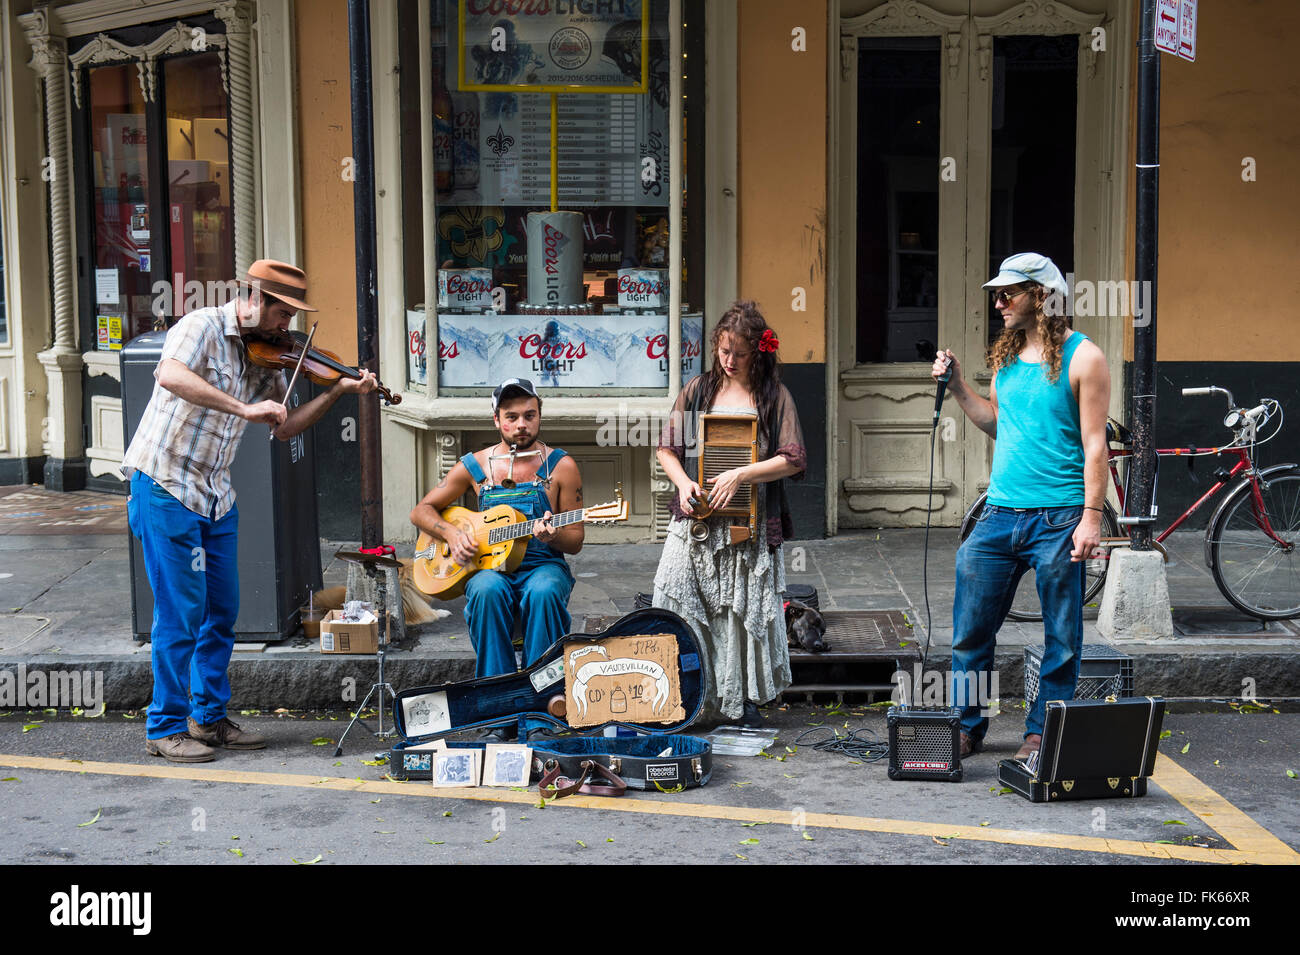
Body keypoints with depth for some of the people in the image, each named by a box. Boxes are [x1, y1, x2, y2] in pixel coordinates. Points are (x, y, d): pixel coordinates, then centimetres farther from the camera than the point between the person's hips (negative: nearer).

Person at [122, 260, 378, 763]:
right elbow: (171, 376, -34)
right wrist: (244, 407, -37)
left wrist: (338, 391, -2)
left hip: (216, 496, 8)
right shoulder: (202, 328, -13)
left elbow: (285, 426, 9)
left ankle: (210, 717, 24)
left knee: (222, 609, 11)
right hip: (166, 488, -8)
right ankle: (166, 728, 7)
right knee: (180, 612, -4)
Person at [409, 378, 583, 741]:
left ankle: (539, 717, -30)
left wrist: (553, 536, -18)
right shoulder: (475, 465, 9)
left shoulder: (560, 466, 4)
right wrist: (452, 533, -5)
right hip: (489, 565, 1)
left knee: (544, 593, -38)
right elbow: (421, 511, 14)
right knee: (488, 592, -36)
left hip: (544, 565, -1)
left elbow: (575, 541, 5)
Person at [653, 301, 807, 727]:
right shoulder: (698, 390, 10)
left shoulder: (773, 396, 3)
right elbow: (667, 449, 11)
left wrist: (741, 475, -15)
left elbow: (793, 459, -4)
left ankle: (742, 699, 15)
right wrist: (683, 483, -8)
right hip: (696, 520, 2)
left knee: (744, 609, 2)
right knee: (680, 604, -5)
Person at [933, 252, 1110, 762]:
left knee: (1061, 637, 4)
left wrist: (1091, 515, -13)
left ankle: (1041, 732, 16)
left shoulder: (1082, 357, -4)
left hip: (1058, 519, -5)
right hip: (1000, 511, 6)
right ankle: (966, 726, 19)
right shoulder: (1006, 356, 13)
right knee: (970, 628, 6)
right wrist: (957, 387, 12)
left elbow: (1094, 442, -7)